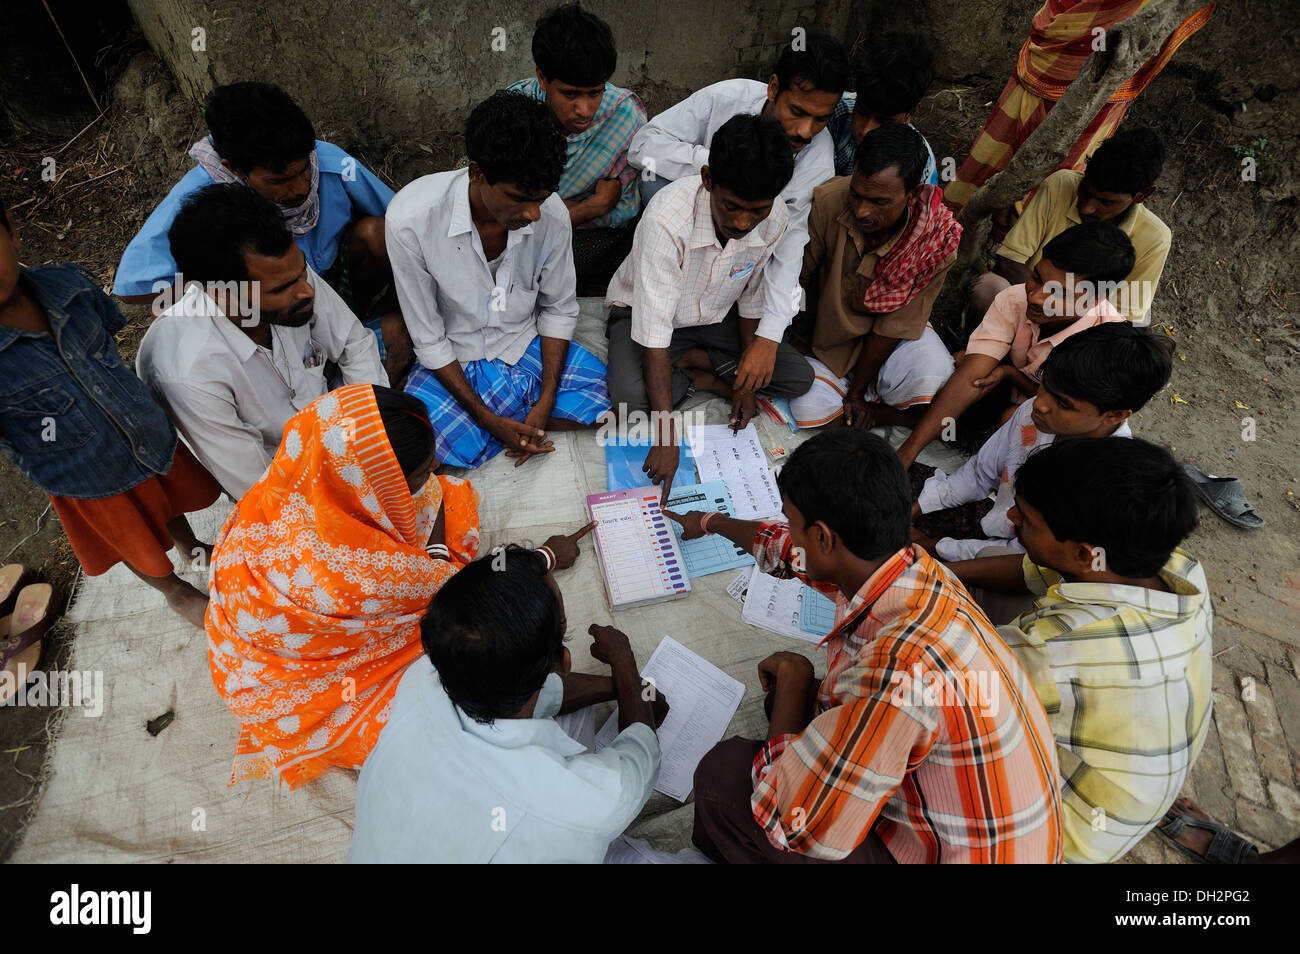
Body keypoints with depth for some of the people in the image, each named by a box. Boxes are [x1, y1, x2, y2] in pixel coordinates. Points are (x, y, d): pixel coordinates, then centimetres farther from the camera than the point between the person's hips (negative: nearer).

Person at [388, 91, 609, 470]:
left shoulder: (552, 213, -18)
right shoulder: (411, 220, -26)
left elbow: (558, 309, -4)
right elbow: (429, 338, -17)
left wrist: (545, 402, -13)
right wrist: (489, 420, -21)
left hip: (525, 345, 3)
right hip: (452, 360, -3)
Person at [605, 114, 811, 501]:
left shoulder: (775, 219, -21)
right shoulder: (667, 219, -37)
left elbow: (752, 299, -4)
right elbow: (655, 330, -37)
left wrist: (747, 377, -6)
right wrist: (666, 435, -39)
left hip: (716, 316, 4)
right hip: (642, 309, -4)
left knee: (799, 378, -10)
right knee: (630, 396, -34)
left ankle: (694, 359, 2)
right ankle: (705, 379, -4)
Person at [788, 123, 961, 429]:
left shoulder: (937, 241, -22)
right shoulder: (827, 202, -25)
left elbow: (896, 324, -16)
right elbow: (795, 278, -13)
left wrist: (856, 391, -11)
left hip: (891, 337, 0)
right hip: (827, 328, 0)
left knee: (933, 376, -28)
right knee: (808, 409, -23)